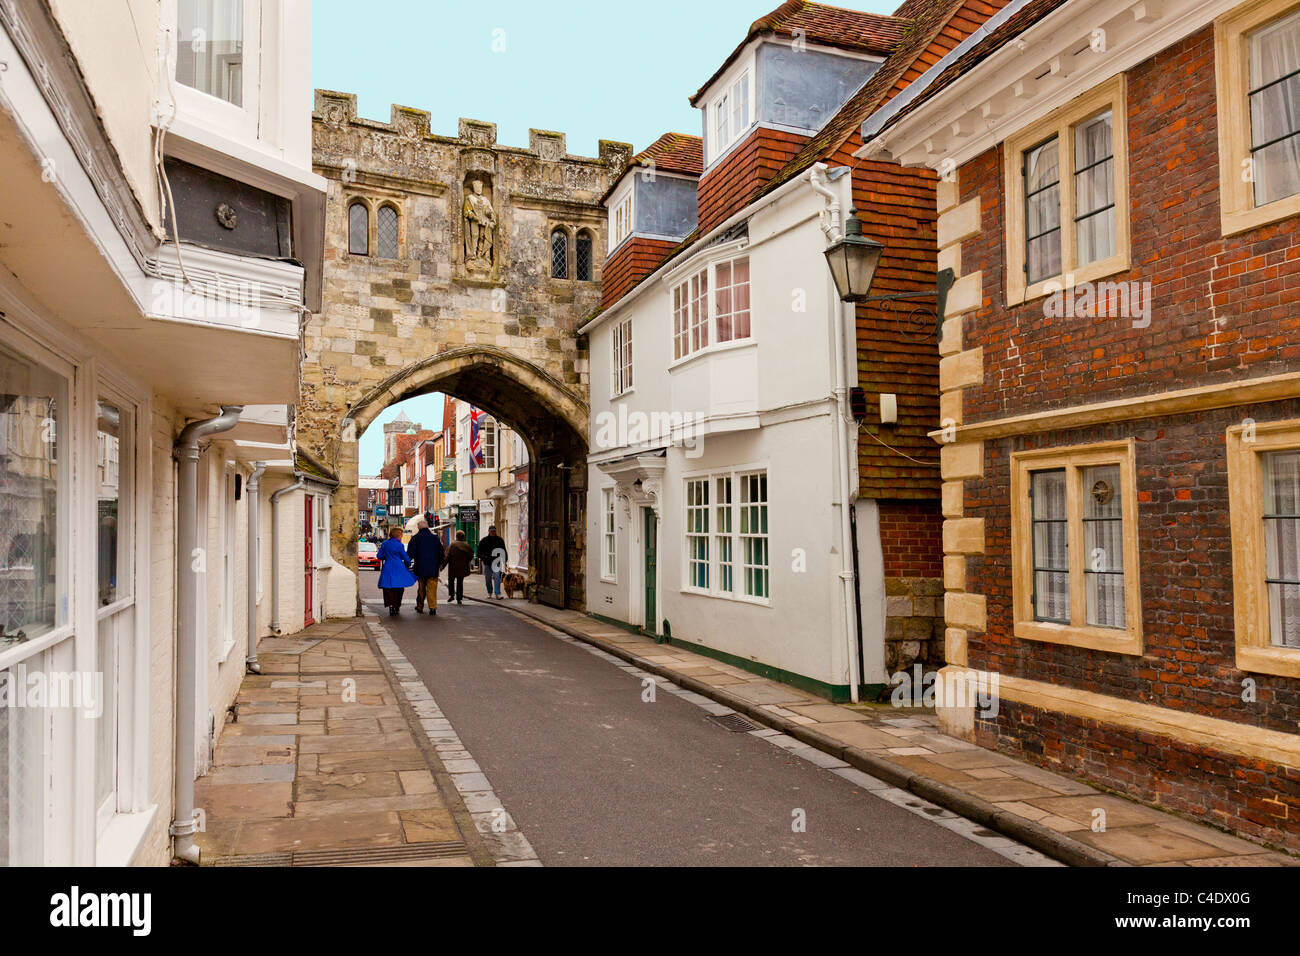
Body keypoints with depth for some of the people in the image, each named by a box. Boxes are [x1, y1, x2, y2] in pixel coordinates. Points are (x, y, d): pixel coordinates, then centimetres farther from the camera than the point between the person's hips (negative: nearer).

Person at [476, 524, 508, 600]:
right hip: (487, 562, 1)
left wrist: (505, 561, 8)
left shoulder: (500, 540, 5)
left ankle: (498, 594, -14)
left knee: (497, 577, -12)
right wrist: (483, 557, -15)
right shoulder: (484, 540, 2)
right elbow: (479, 551, 4)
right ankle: (489, 593, 28)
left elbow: (504, 551, 12)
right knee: (488, 578, 10)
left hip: (497, 562, -1)